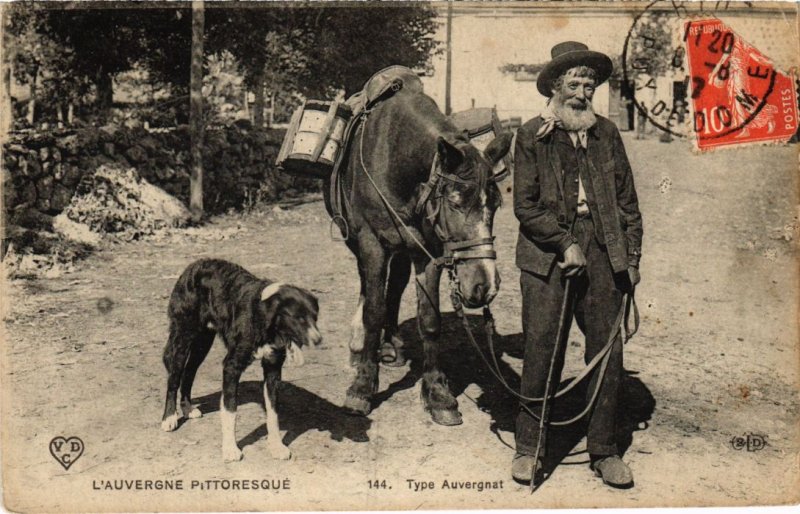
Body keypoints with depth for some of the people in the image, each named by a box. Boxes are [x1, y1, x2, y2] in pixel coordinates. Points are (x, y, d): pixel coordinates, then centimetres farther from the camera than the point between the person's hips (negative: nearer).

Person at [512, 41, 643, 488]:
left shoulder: (607, 134, 12)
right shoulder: (532, 136, 2)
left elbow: (628, 201, 13)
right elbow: (525, 206, -4)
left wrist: (632, 258, 7)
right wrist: (566, 245, -11)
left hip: (603, 252, 3)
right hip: (547, 253, -3)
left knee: (608, 351, 5)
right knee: (541, 351, 0)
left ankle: (604, 450, 19)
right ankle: (530, 447, 14)